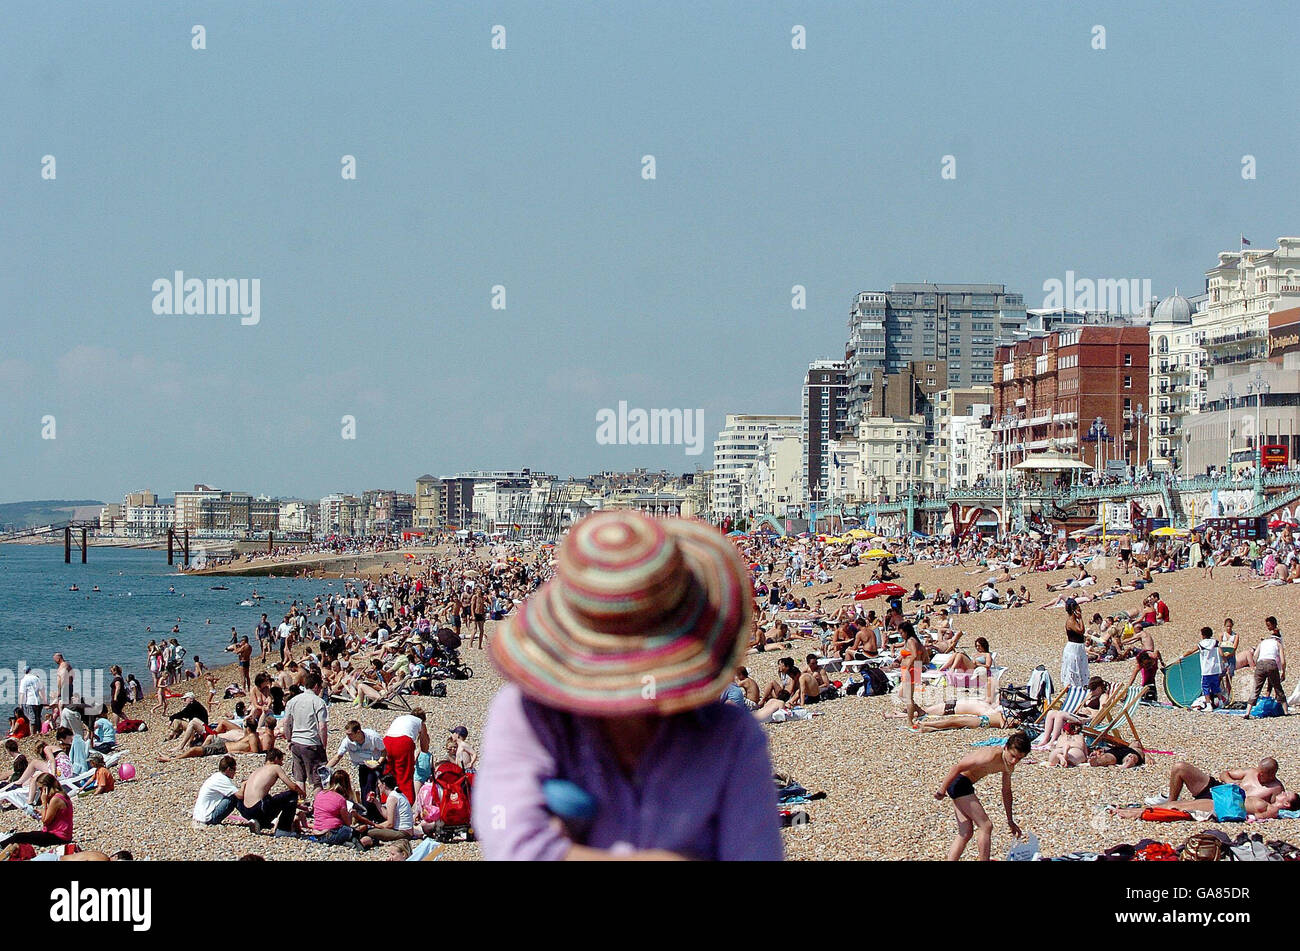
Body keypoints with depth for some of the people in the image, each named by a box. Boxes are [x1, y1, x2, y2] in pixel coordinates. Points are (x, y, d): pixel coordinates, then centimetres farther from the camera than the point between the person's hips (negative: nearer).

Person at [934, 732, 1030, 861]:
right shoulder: (991, 757, -26)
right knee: (985, 826, -8)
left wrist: (1010, 821, 24)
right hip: (958, 782, -10)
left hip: (965, 784, 10)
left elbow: (1006, 791, 19)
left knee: (966, 833, 9)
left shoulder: (1009, 765, 4)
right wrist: (942, 790, -20)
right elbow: (958, 767, -24)